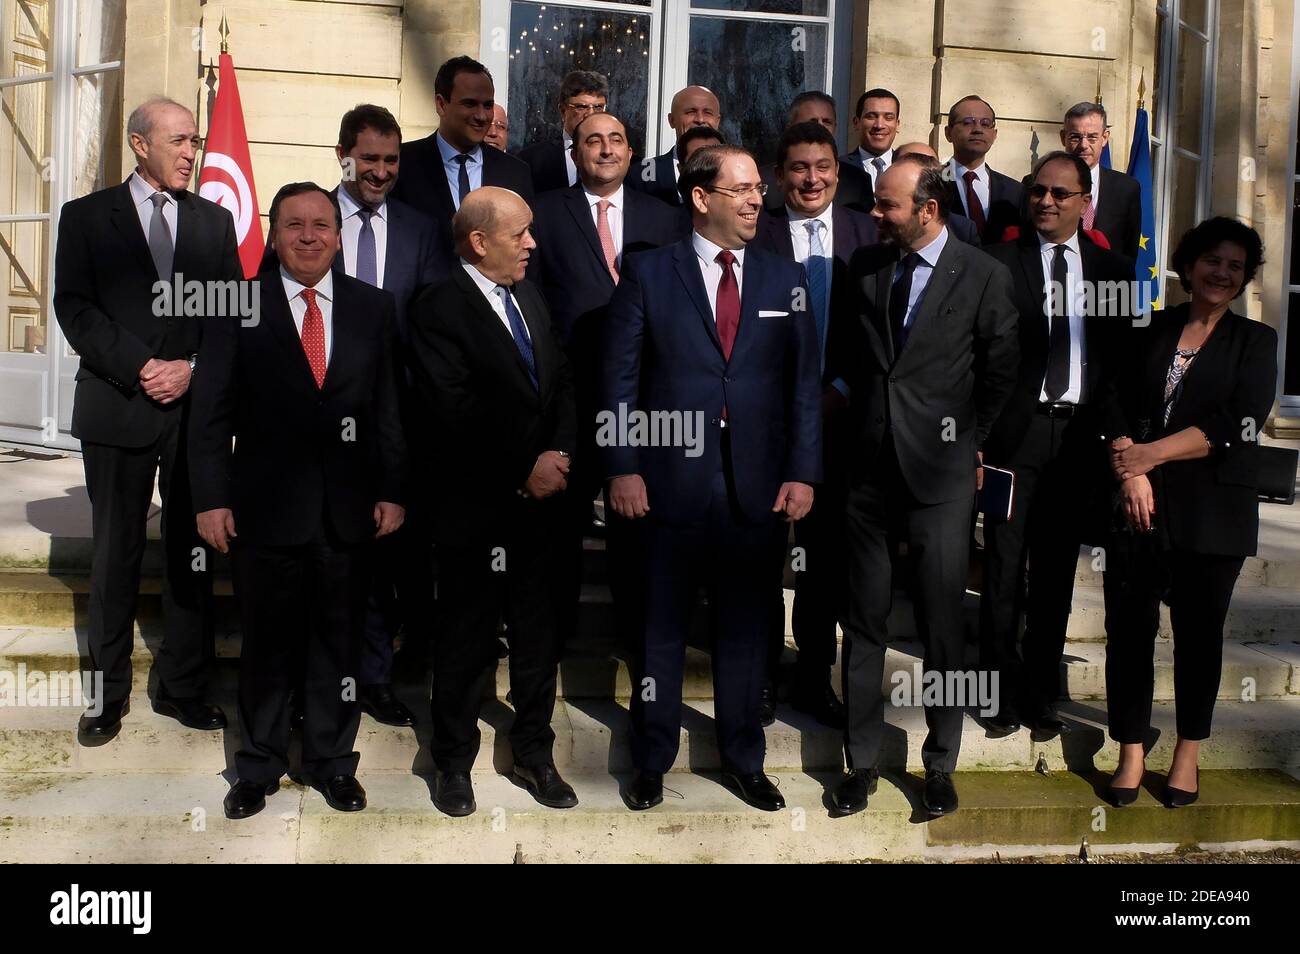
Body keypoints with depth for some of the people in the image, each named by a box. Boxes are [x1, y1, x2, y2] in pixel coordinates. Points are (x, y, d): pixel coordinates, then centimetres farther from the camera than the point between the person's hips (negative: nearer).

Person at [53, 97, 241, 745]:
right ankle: (108, 692, 17)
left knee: (192, 552, 5)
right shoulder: (87, 216, 6)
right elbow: (74, 308, -3)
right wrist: (140, 368, -13)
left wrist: (192, 368, -9)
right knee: (116, 553, 5)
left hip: (198, 408, 2)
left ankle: (184, 688, 15)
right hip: (118, 407, -2)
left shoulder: (215, 221, 12)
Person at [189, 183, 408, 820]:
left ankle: (332, 761, 28)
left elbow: (390, 407, 5)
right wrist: (210, 498, -7)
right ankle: (258, 767, 27)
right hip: (265, 506, -1)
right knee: (266, 644, 10)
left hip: (348, 509, 2)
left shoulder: (373, 308, 6)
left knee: (339, 642, 11)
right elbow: (212, 410, -2)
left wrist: (393, 491, 1)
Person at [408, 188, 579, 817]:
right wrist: (525, 470, -14)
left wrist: (560, 455, -5)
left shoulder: (530, 299, 12)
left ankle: (534, 753, 30)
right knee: (467, 640, 7)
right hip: (477, 510, -6)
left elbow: (561, 382, 11)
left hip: (540, 502, 6)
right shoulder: (439, 311, -12)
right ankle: (453, 762, 25)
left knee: (538, 633, 14)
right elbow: (456, 417, -18)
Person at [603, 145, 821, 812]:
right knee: (661, 630, 9)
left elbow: (804, 381, 6)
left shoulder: (785, 278, 8)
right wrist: (623, 468, -7)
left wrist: (802, 473, -1)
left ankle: (743, 761, 28)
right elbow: (619, 377, -1)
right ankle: (651, 762, 25)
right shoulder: (648, 273, 1)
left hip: (759, 487, 2)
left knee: (745, 630, 12)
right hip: (671, 481, -2)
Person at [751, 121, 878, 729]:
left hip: (839, 413, 2)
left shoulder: (866, 234, 6)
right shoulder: (755, 234, -2)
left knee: (828, 549, 9)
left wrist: (843, 393, -6)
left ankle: (815, 675, 23)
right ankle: (762, 673, 22)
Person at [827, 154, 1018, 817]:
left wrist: (968, 443, 8)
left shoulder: (983, 276, -2)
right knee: (863, 623, 8)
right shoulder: (864, 267, 7)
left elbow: (999, 374, 5)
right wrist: (863, 419, 10)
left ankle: (940, 764, 20)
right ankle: (861, 760, 20)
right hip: (867, 466, 3)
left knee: (942, 625, 4)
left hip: (939, 471, -3)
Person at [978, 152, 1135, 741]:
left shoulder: (1111, 270, 10)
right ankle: (1002, 695, 15)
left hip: (1080, 435, 3)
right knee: (1004, 575, 2)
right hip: (1015, 432, -2)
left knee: (1056, 576, 11)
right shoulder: (999, 263, 1)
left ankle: (1042, 697, 22)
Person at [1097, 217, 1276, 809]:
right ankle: (1132, 753, 14)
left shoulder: (1255, 341, 6)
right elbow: (1115, 401, 2)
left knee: (1199, 631, 7)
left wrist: (1149, 454, -12)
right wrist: (1131, 472, -13)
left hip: (1211, 510, -1)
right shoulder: (1151, 332, 11)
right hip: (1139, 505, 1)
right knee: (1129, 626, 1)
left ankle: (1188, 754, 23)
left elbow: (1235, 427, -7)